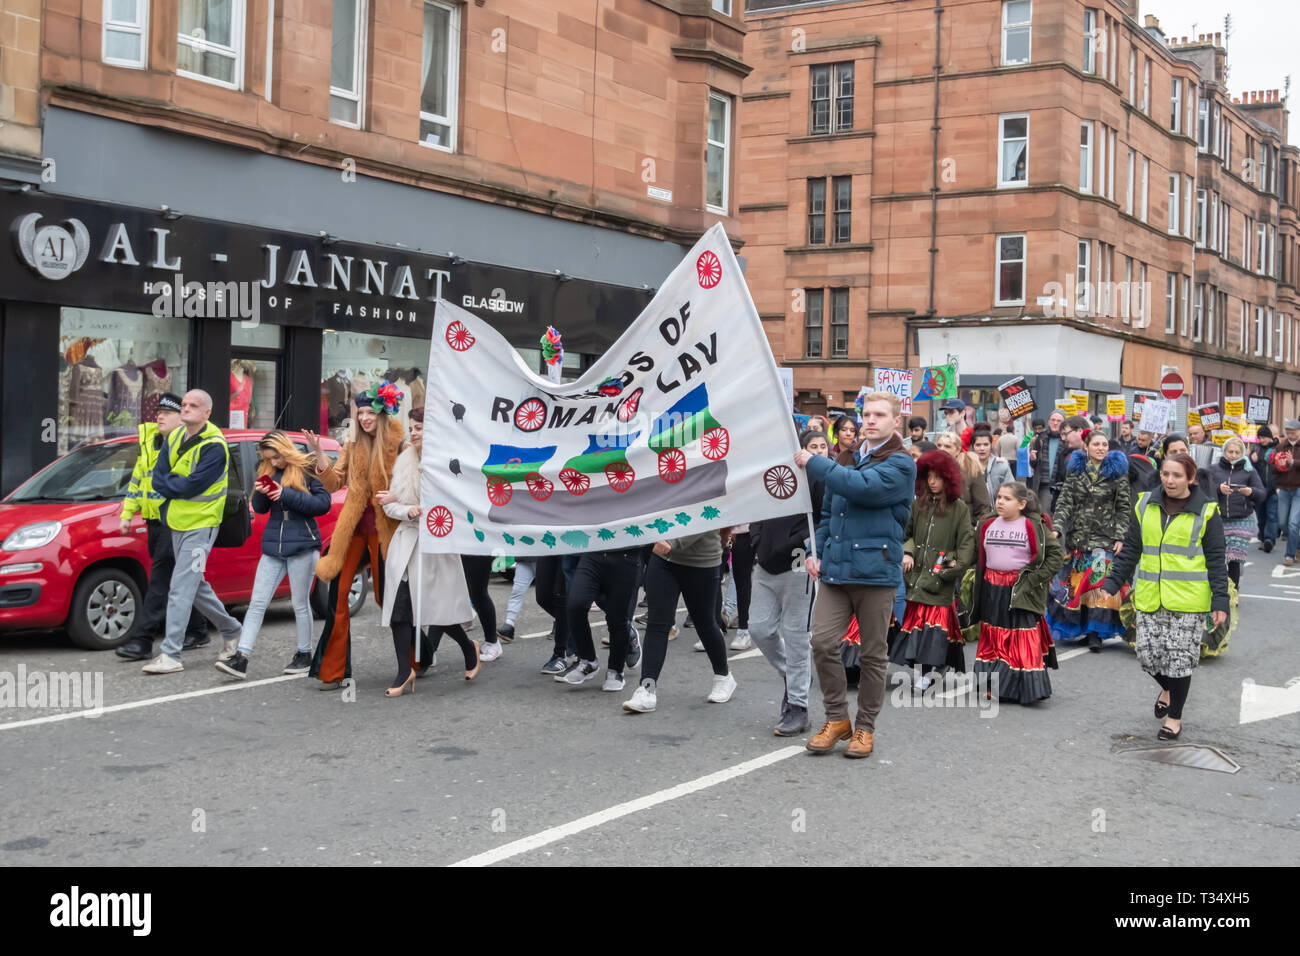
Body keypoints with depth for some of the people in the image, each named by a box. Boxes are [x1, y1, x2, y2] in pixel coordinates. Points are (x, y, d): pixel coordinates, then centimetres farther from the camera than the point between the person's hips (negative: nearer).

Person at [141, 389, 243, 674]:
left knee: (181, 589, -13)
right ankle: (231, 629, 36)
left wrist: (168, 484, -8)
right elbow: (158, 476, 4)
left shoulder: (214, 446, -16)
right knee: (196, 586, 17)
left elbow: (192, 486, -22)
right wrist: (176, 486, -13)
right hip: (176, 523, 8)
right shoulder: (175, 437, 8)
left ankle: (171, 655, -12)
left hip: (200, 525, -8)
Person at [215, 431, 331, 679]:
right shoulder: (268, 472, 11)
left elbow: (324, 503, -13)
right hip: (272, 547, 5)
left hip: (302, 546, -5)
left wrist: (286, 494, -18)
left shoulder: (307, 470, -5)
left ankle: (304, 654, 20)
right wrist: (261, 493, -9)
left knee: (300, 604, 6)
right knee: (257, 602, -1)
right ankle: (241, 657, -4)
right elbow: (260, 508, 14)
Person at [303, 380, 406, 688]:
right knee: (337, 592, -2)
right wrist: (319, 453, -4)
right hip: (353, 525, 4)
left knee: (386, 595, 3)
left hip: (382, 527, -4)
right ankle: (332, 671, 4)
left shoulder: (398, 443, -5)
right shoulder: (353, 444, 10)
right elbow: (334, 483, 8)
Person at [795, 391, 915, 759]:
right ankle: (836, 719, 11)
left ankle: (865, 727, 18)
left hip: (876, 571, -5)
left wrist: (813, 463, -15)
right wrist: (816, 551, 8)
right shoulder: (847, 462, 16)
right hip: (835, 570, 5)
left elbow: (862, 487, -22)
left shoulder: (900, 464, -5)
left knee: (873, 654, 5)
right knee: (822, 642, -5)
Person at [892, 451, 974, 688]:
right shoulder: (917, 505, 10)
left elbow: (966, 543, -2)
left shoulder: (959, 508, 0)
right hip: (918, 573, 4)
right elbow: (907, 533, 19)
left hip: (941, 576, -4)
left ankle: (927, 671, -8)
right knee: (916, 616, 2)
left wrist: (952, 567, -12)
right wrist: (907, 552, 0)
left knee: (936, 618, -8)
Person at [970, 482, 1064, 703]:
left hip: (1021, 591, -5)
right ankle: (995, 685, 18)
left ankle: (1029, 687, -3)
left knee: (1024, 641, -7)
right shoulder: (988, 526, 9)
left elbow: (1056, 554, -2)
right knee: (993, 638, 9)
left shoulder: (1034, 526, -4)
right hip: (992, 591, 5)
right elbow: (980, 558, 16)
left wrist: (1037, 578, -12)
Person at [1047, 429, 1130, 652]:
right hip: (1077, 537, 2)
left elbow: (1123, 508, 3)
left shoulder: (1117, 472, 4)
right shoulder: (1076, 470, 9)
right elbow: (1064, 502, 4)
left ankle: (1095, 633, -4)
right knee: (1075, 582, 4)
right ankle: (1075, 627, 13)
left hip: (1104, 538, -2)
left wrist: (1120, 537, -5)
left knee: (1099, 582, -8)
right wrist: (1056, 528, -9)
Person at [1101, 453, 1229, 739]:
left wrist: (1220, 601, -7)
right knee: (1148, 654, 1)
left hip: (1187, 600, -3)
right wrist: (1111, 585, 5)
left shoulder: (1206, 511, -3)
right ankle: (1167, 689, 34)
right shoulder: (1146, 505, 6)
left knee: (1180, 659, 1)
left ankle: (1175, 717, 18)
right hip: (1150, 598, 3)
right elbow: (1129, 551, 11)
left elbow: (1216, 560, -1)